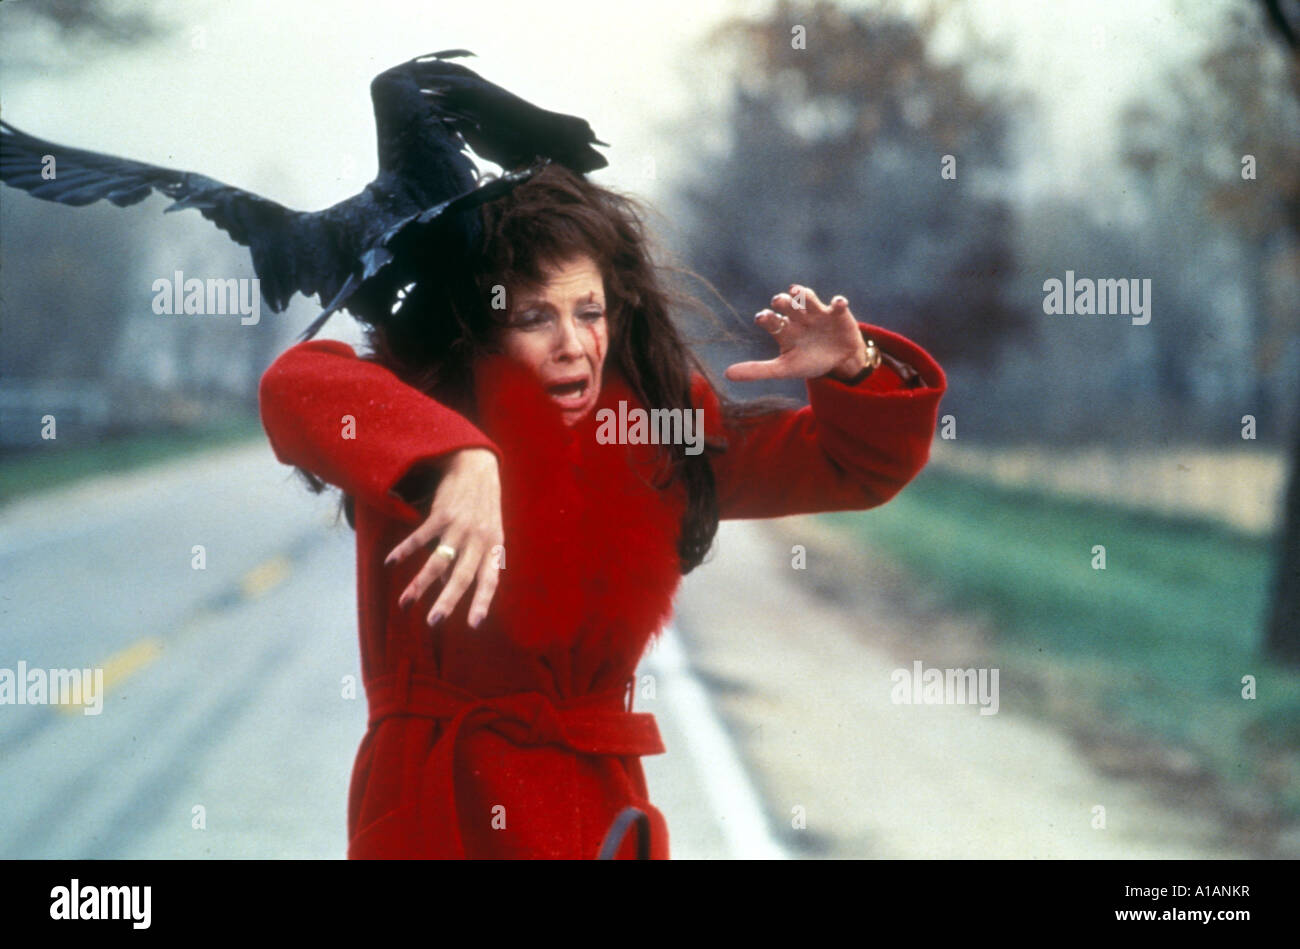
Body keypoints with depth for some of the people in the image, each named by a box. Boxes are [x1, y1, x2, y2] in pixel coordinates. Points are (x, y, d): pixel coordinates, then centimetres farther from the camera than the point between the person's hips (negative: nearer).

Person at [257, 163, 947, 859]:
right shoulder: (427, 405, -6)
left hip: (604, 818, 3)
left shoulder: (655, 436, 6)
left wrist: (852, 372, -9)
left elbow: (862, 463, 13)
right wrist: (459, 459, -45)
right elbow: (298, 386, -30)